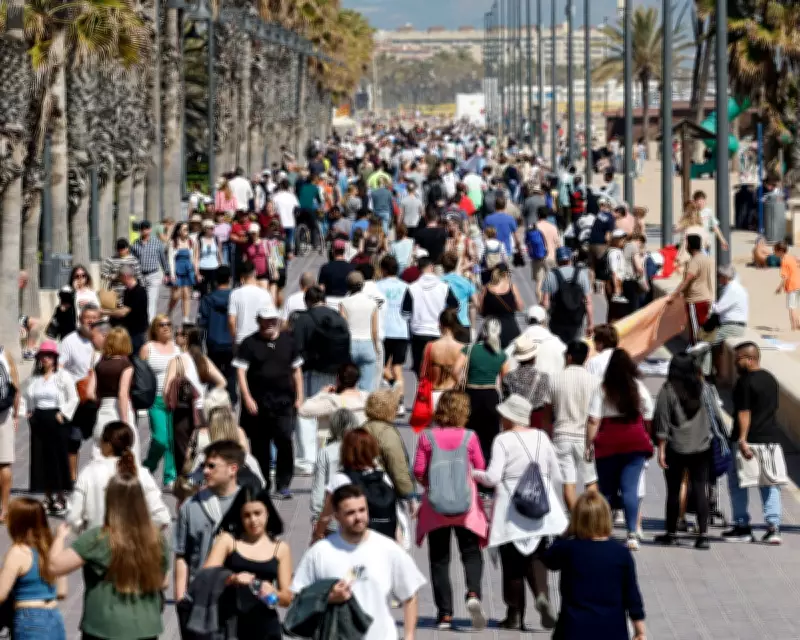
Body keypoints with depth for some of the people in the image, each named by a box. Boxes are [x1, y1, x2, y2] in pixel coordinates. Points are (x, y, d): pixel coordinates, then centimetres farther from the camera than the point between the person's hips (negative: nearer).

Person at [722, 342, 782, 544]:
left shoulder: (745, 382, -12)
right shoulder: (771, 379, 13)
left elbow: (744, 412, -18)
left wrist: (742, 439, -23)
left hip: (749, 439, -7)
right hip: (770, 437, 7)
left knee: (737, 482, 4)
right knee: (769, 484, 7)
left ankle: (742, 527, 5)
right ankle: (773, 527, -1)